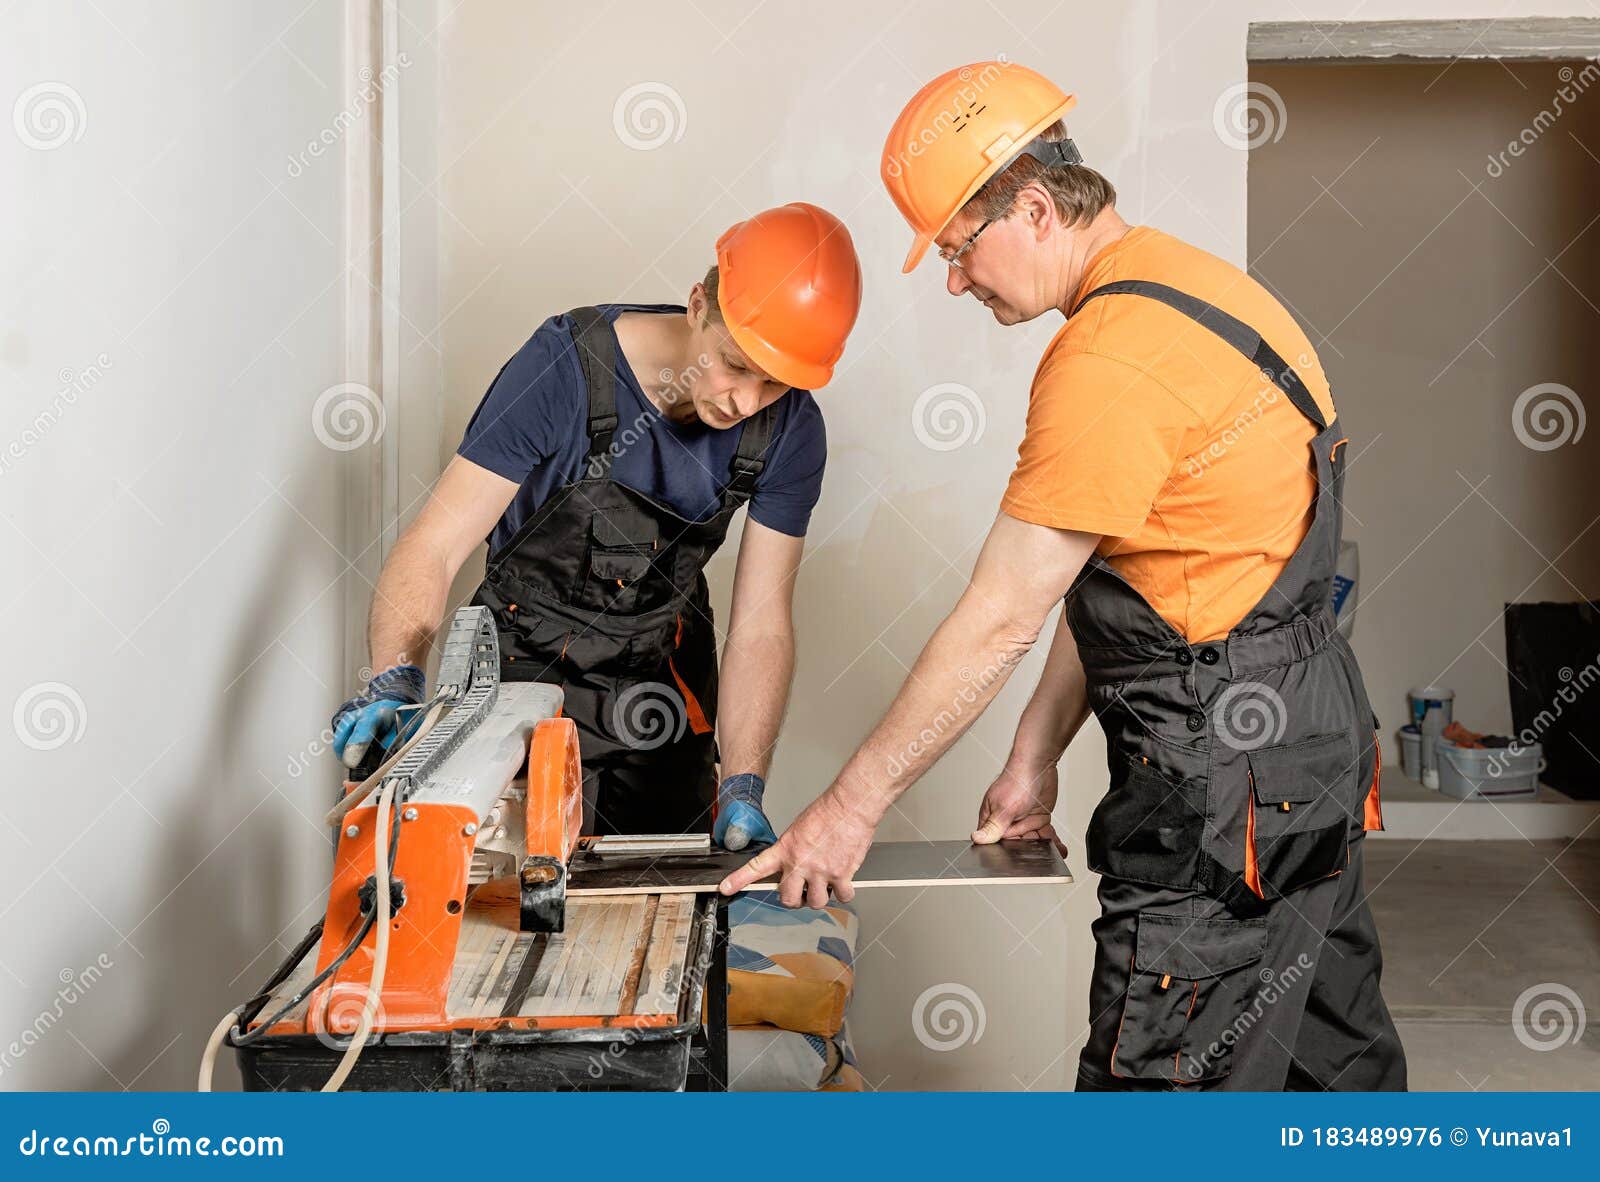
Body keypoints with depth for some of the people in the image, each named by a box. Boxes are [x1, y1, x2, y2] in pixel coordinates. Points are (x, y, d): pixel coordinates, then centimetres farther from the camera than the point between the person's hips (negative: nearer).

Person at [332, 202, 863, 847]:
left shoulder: (791, 428, -15)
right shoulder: (566, 364, -27)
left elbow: (761, 623, -12)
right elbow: (431, 549, -26)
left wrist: (742, 790, -22)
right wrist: (398, 679, -44)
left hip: (665, 675, 4)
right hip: (528, 667, -3)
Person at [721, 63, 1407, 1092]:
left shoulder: (1107, 367, -22)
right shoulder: (1185, 278, 10)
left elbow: (997, 625, -19)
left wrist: (854, 804, -10)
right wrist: (1035, 757, 12)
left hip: (1229, 775, -10)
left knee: (1161, 1082, 0)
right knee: (1332, 1054, 22)